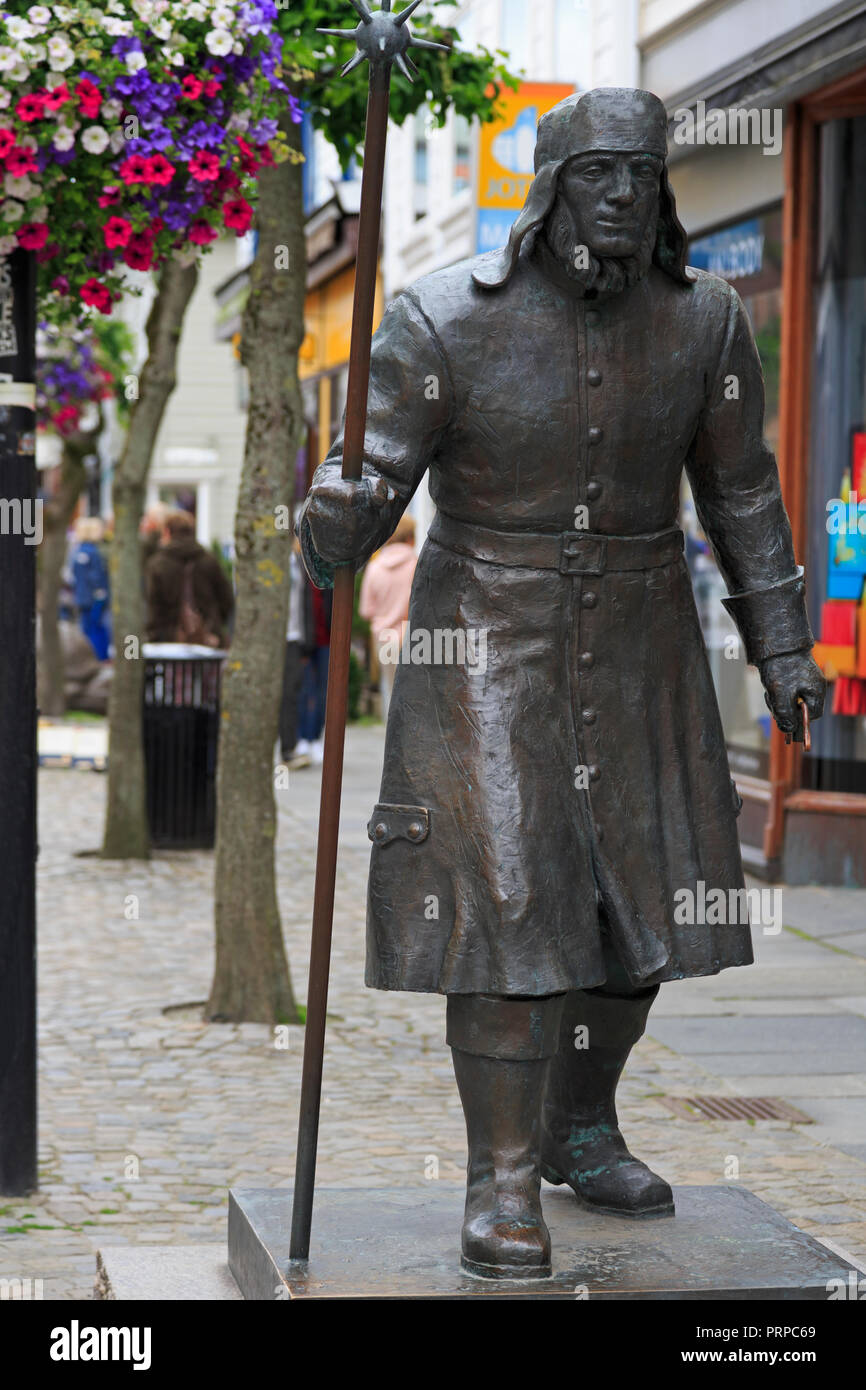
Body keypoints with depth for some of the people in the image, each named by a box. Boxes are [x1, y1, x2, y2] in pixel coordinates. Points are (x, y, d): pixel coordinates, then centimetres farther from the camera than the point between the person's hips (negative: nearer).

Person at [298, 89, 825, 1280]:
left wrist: (782, 647, 4)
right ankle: (503, 1183, 1)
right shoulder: (447, 322, -15)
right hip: (488, 642, -4)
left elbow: (740, 487, 5)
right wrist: (335, 523, -39)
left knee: (636, 899, 9)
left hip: (635, 644, 4)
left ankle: (580, 1127, 30)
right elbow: (365, 486, -16)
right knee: (507, 902, -11)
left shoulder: (701, 320, -5)